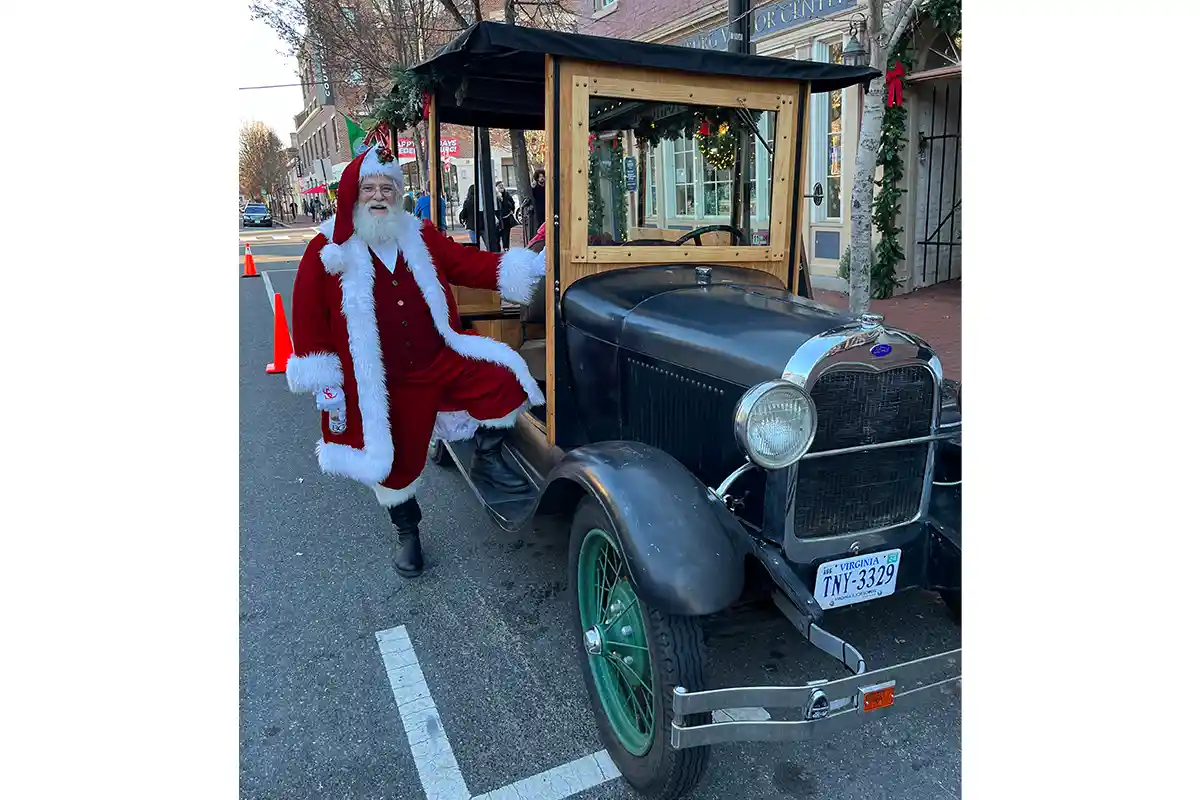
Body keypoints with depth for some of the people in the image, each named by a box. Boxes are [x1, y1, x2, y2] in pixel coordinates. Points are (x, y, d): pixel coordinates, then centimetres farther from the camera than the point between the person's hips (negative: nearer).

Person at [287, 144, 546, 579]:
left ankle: (486, 459, 12)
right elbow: (309, 317, -4)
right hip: (382, 386, -2)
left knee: (505, 379, -13)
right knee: (396, 461, 8)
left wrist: (532, 265, -11)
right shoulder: (327, 250, -5)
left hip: (441, 360, 3)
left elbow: (470, 264, 0)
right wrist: (322, 380, -6)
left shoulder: (421, 237, 4)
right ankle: (406, 533, 37)